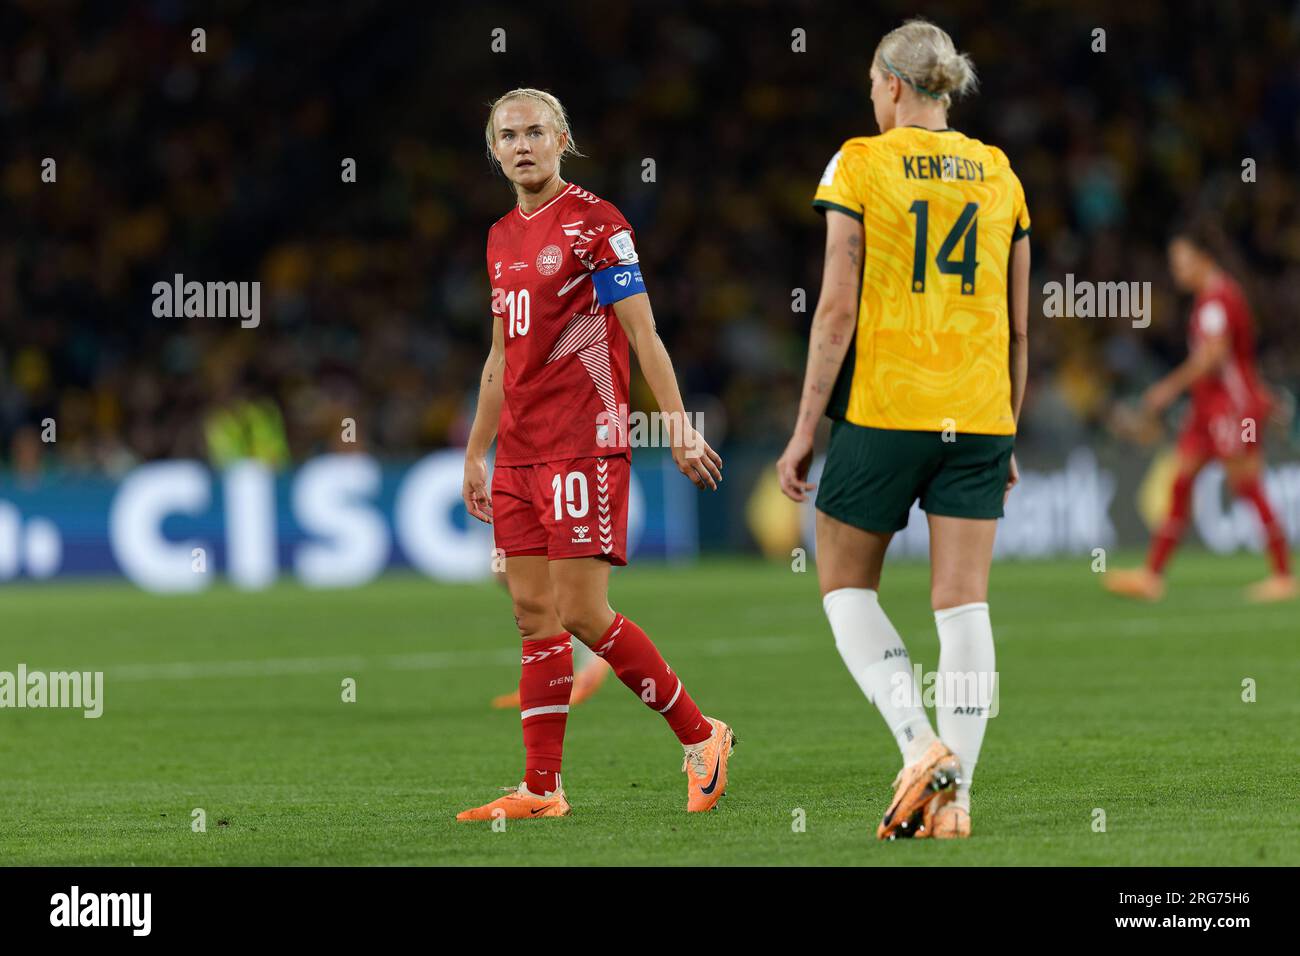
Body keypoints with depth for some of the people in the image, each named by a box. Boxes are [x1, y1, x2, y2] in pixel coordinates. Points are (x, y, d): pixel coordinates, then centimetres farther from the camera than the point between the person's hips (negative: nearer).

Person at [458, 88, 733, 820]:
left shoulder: (596, 223, -7)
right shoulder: (502, 238, 15)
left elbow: (643, 335, -10)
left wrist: (680, 428, -16)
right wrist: (476, 452, 24)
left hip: (585, 447, -7)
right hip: (519, 453, 7)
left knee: (584, 613, -10)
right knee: (535, 613, 4)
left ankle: (701, 737, 6)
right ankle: (543, 788, 6)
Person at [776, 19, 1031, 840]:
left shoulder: (861, 165, -4)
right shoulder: (998, 173, 9)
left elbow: (838, 309, -8)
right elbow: (1017, 325, 11)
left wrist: (806, 427, -3)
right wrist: (1009, 434, 20)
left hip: (884, 407, -4)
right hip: (978, 415, 4)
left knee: (847, 585, 11)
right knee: (964, 603, 3)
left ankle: (921, 741, -8)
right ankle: (954, 795, -1)